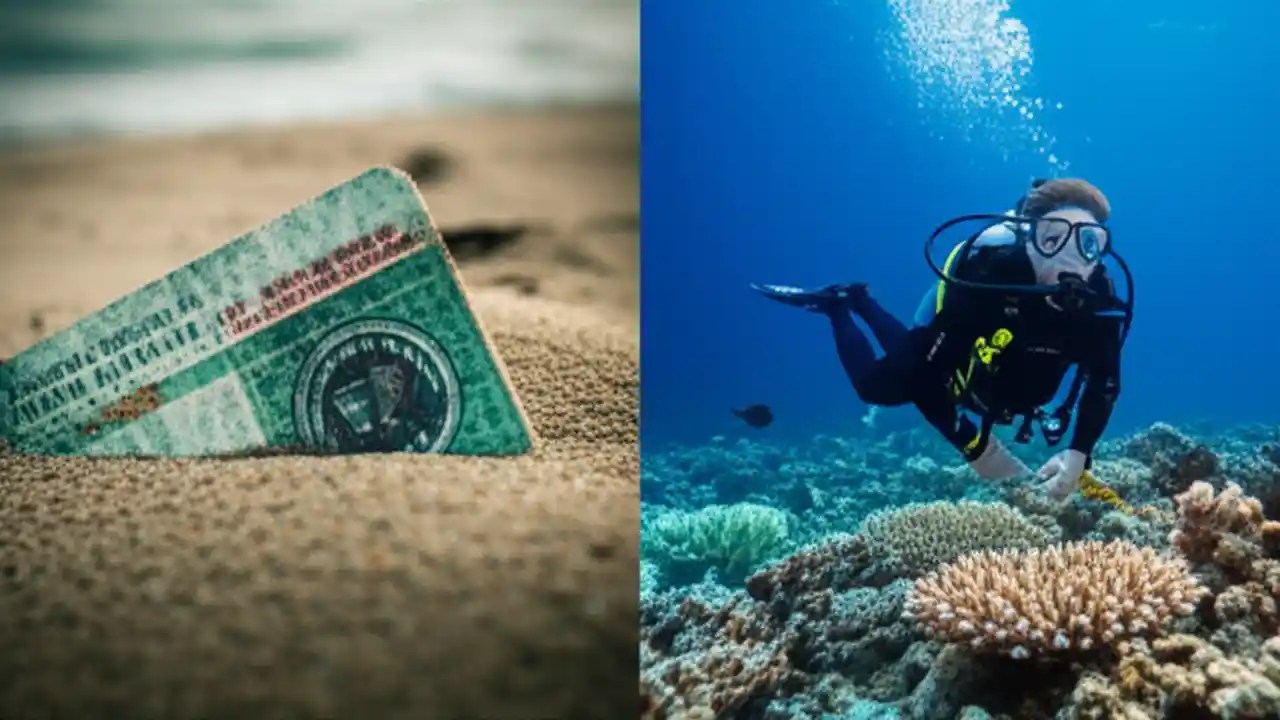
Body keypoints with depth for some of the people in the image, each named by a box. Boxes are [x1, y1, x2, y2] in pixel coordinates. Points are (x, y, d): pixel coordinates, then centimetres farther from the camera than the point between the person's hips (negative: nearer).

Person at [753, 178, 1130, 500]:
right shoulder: (987, 274, -45)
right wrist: (977, 448, -43)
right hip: (941, 361, -5)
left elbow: (1104, 384, -19)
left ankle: (860, 301, 52)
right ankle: (838, 304, 39)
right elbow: (922, 373, -41)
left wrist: (1079, 454, -36)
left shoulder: (1098, 299, -34)